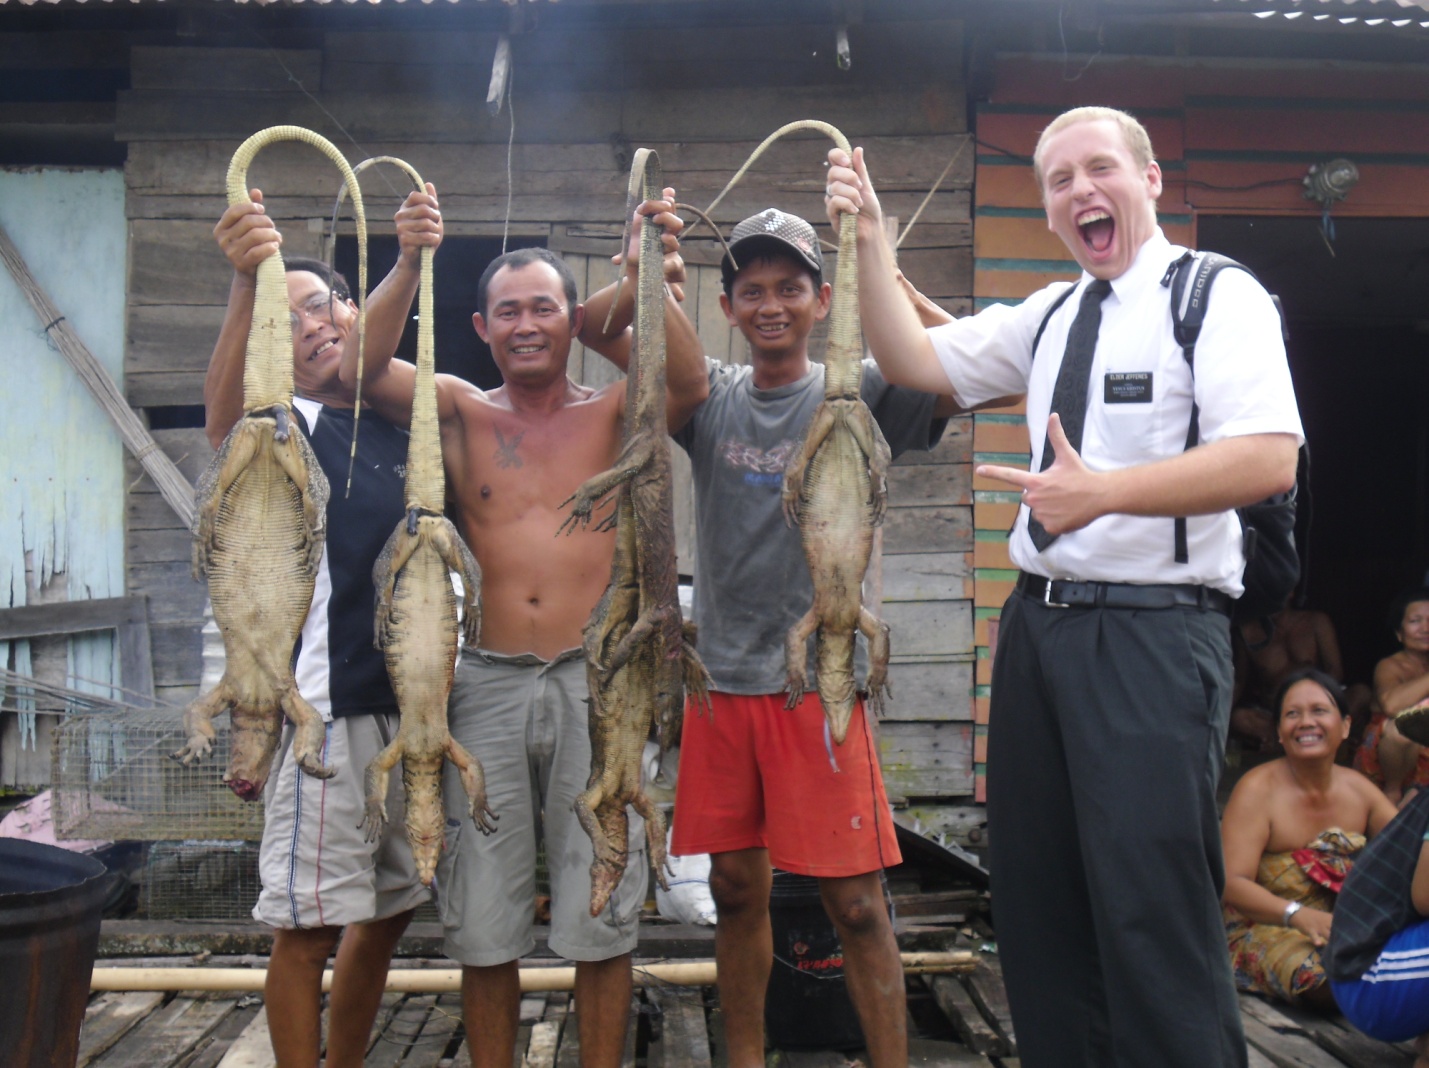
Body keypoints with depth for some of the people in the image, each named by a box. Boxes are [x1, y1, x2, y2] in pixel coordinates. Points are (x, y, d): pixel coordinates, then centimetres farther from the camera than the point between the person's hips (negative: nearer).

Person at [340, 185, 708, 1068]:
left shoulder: (613, 413, 8)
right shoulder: (462, 414, 9)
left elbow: (690, 384, -11)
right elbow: (363, 371, -6)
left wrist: (648, 283, -23)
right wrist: (410, 266, -18)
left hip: (595, 680, -1)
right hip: (489, 685, 1)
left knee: (602, 920, 5)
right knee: (482, 923, 8)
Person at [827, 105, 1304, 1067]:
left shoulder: (1218, 296, -5)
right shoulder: (1049, 317, 16)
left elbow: (1268, 459, -18)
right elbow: (914, 362, 14)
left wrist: (1102, 491, -28)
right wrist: (870, 238, 5)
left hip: (1154, 630, -7)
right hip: (1040, 620, 7)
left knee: (1151, 907, -7)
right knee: (1036, 891, 14)